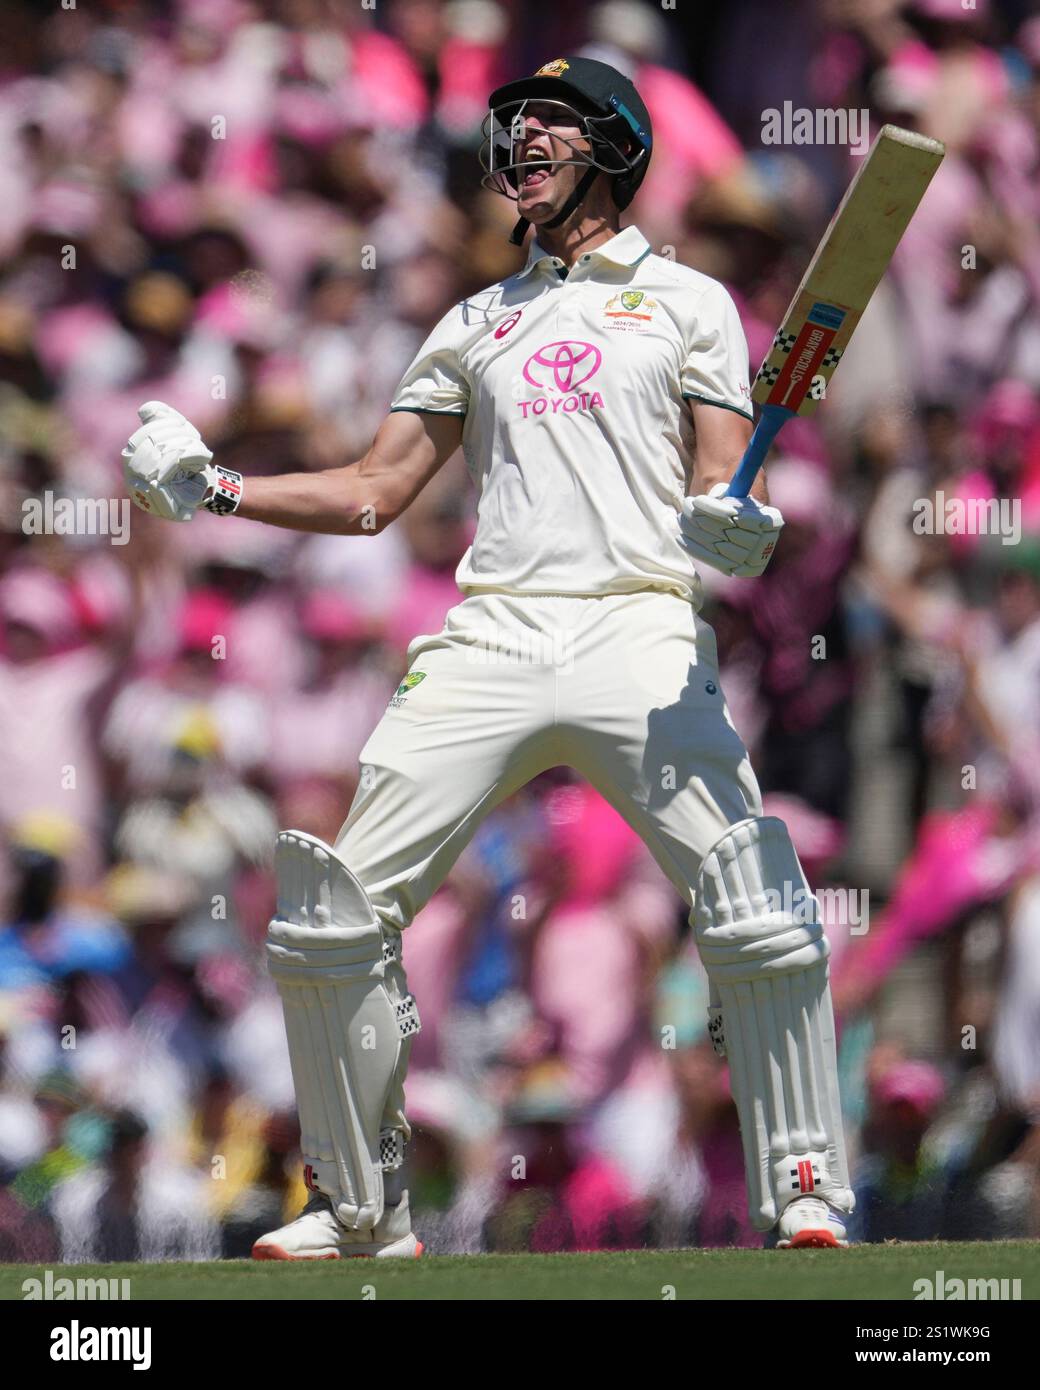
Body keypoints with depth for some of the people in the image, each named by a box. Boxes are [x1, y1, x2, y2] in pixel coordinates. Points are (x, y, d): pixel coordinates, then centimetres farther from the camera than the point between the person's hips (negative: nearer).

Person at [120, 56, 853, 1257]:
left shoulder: (686, 301, 14)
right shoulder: (478, 323, 24)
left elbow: (721, 486, 6)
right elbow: (372, 495, 22)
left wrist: (734, 526, -18)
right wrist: (211, 489, 11)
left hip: (640, 634, -4)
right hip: (491, 643, 4)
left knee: (758, 907, -21)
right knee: (337, 909, -5)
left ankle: (803, 1192, -9)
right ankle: (361, 1209, 8)